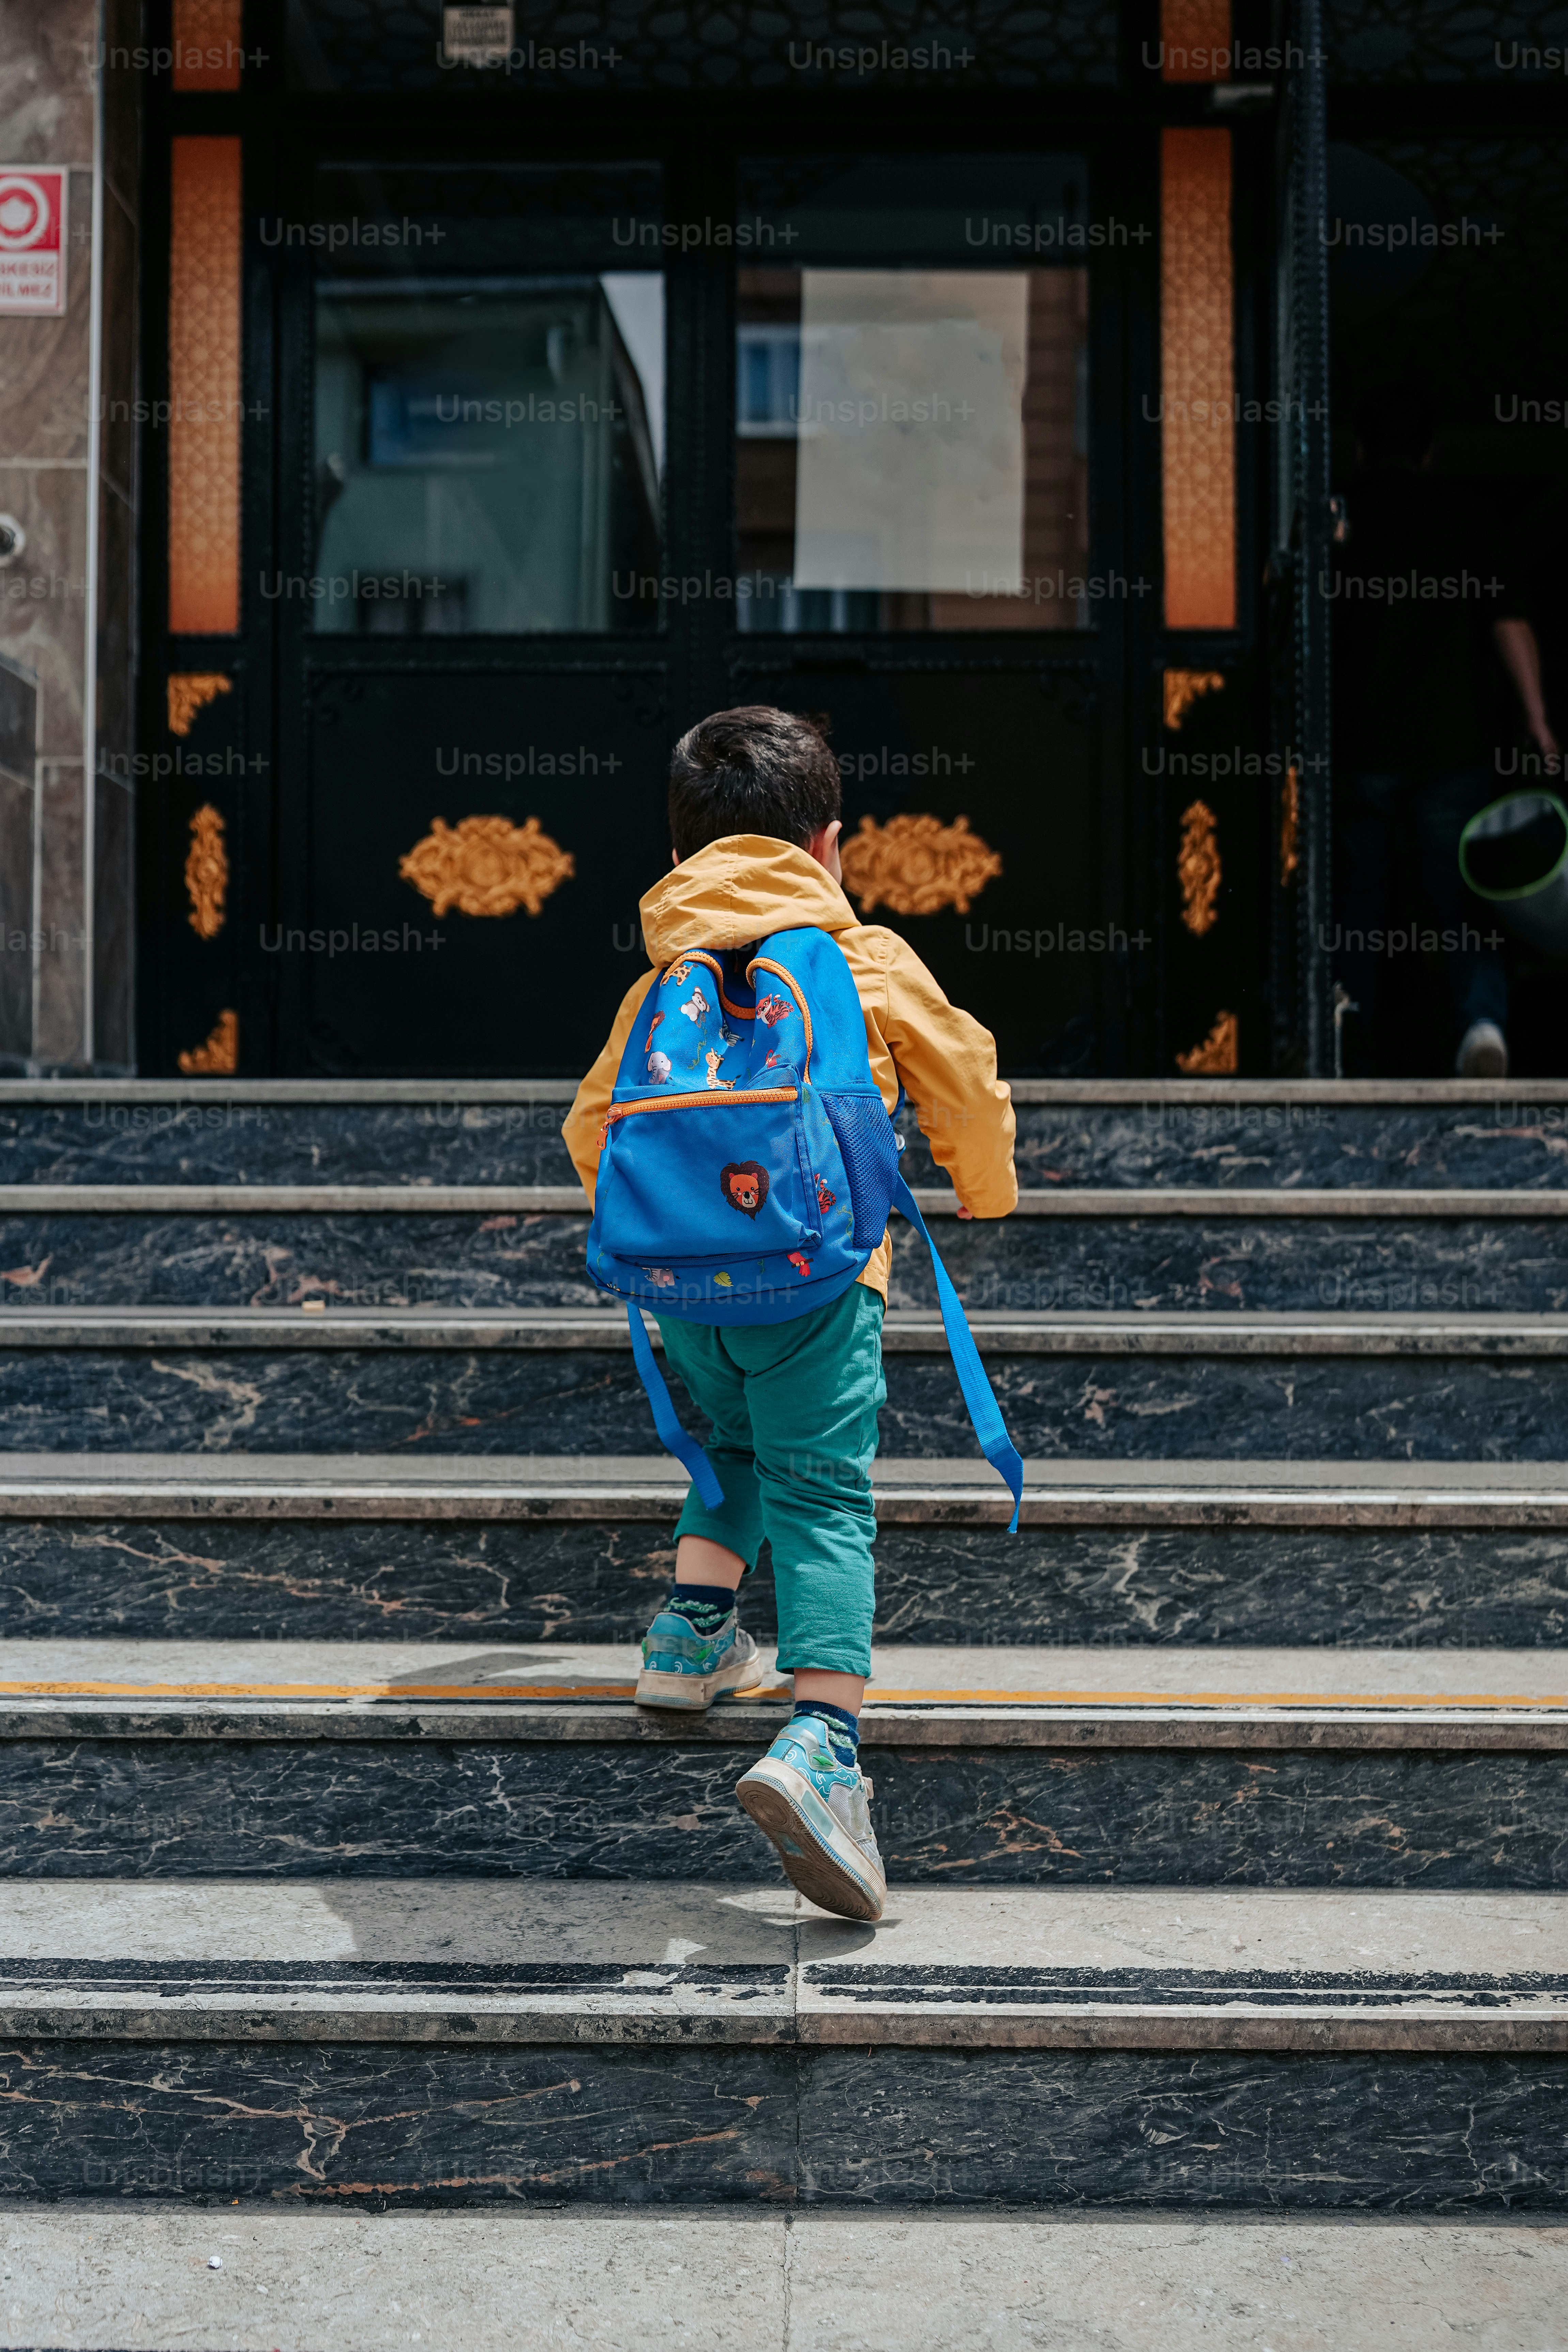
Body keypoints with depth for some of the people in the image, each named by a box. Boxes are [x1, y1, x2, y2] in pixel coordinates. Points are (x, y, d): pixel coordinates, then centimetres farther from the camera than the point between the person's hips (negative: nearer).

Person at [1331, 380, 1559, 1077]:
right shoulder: (1463, 512, 4)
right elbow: (1510, 621, -3)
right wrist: (1537, 719, -1)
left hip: (1357, 748, 0)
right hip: (1453, 744, 0)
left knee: (1357, 913, 12)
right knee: (1462, 904, 5)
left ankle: (1356, 1061, 16)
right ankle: (1484, 1021, -21)